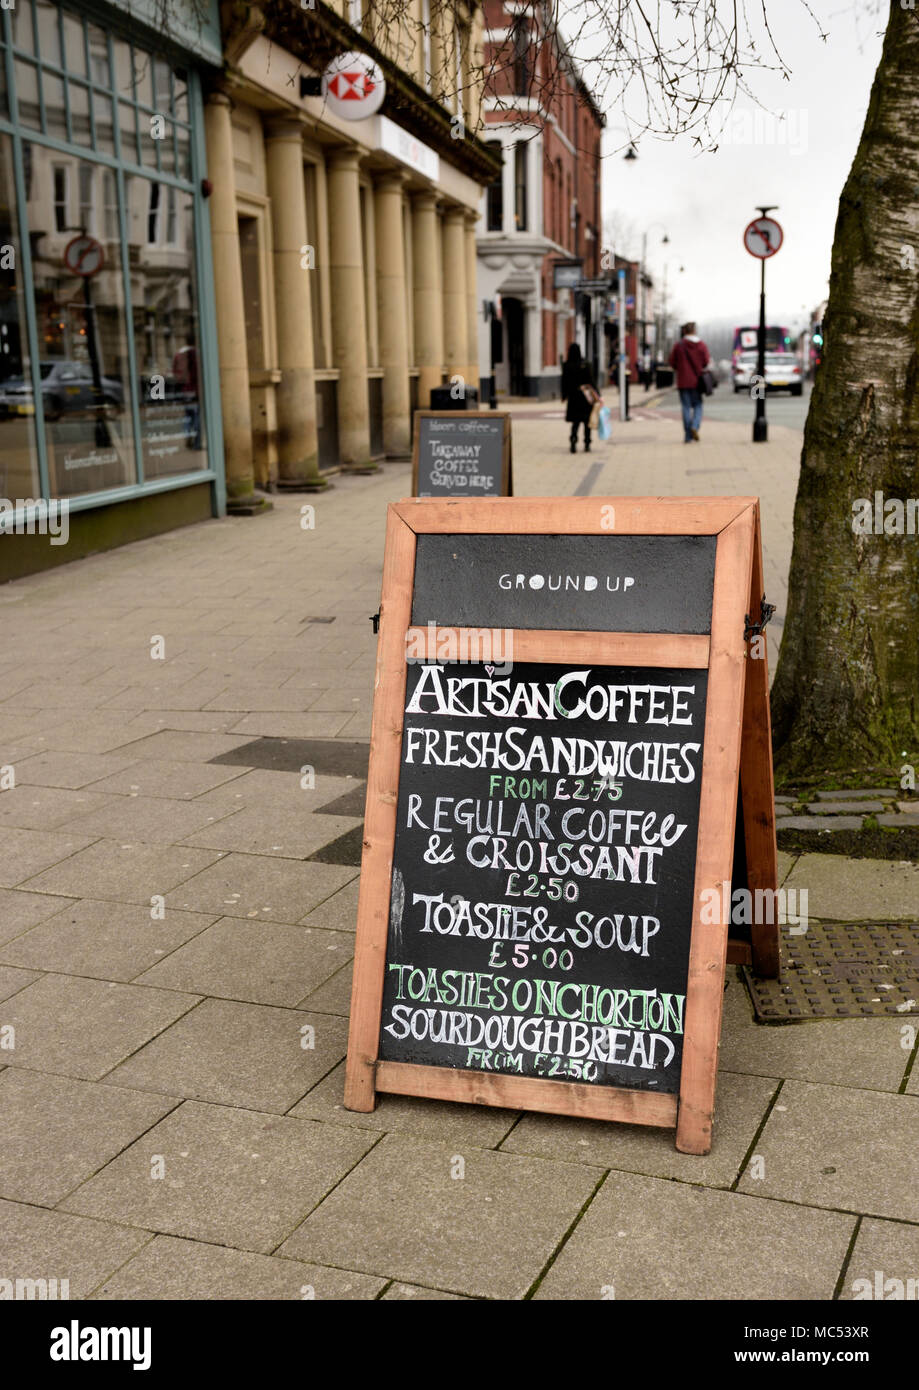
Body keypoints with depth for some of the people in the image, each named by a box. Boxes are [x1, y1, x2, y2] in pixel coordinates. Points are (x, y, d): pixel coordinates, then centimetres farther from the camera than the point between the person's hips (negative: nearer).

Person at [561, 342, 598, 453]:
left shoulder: (566, 366, -5)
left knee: (575, 421, 10)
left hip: (573, 397, 1)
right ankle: (587, 445, 10)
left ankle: (574, 439, -18)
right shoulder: (585, 365, -10)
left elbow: (564, 382, -1)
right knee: (587, 421, 11)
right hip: (586, 397, -1)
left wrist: (564, 396, 11)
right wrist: (597, 396, -5)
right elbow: (591, 380, -9)